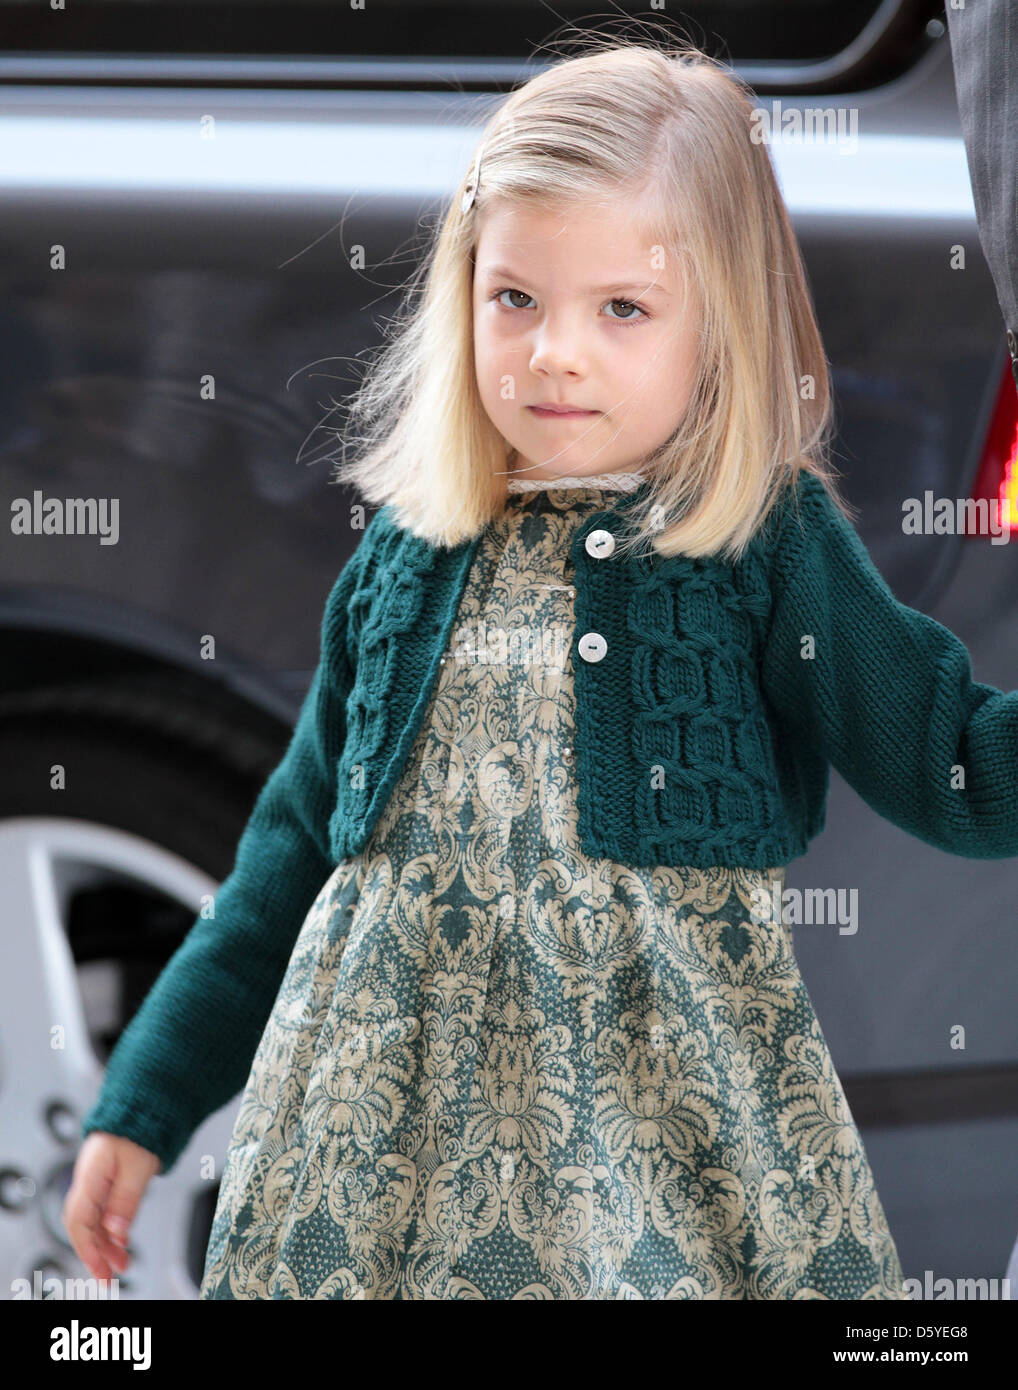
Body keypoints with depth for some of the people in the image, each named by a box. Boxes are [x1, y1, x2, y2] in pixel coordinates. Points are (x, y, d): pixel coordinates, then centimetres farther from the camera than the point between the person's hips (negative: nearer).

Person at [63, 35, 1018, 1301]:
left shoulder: (768, 541, -2)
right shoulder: (411, 550, 7)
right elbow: (300, 845, 14)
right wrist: (145, 1103, 15)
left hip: (666, 1105, -3)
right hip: (390, 1114, 3)